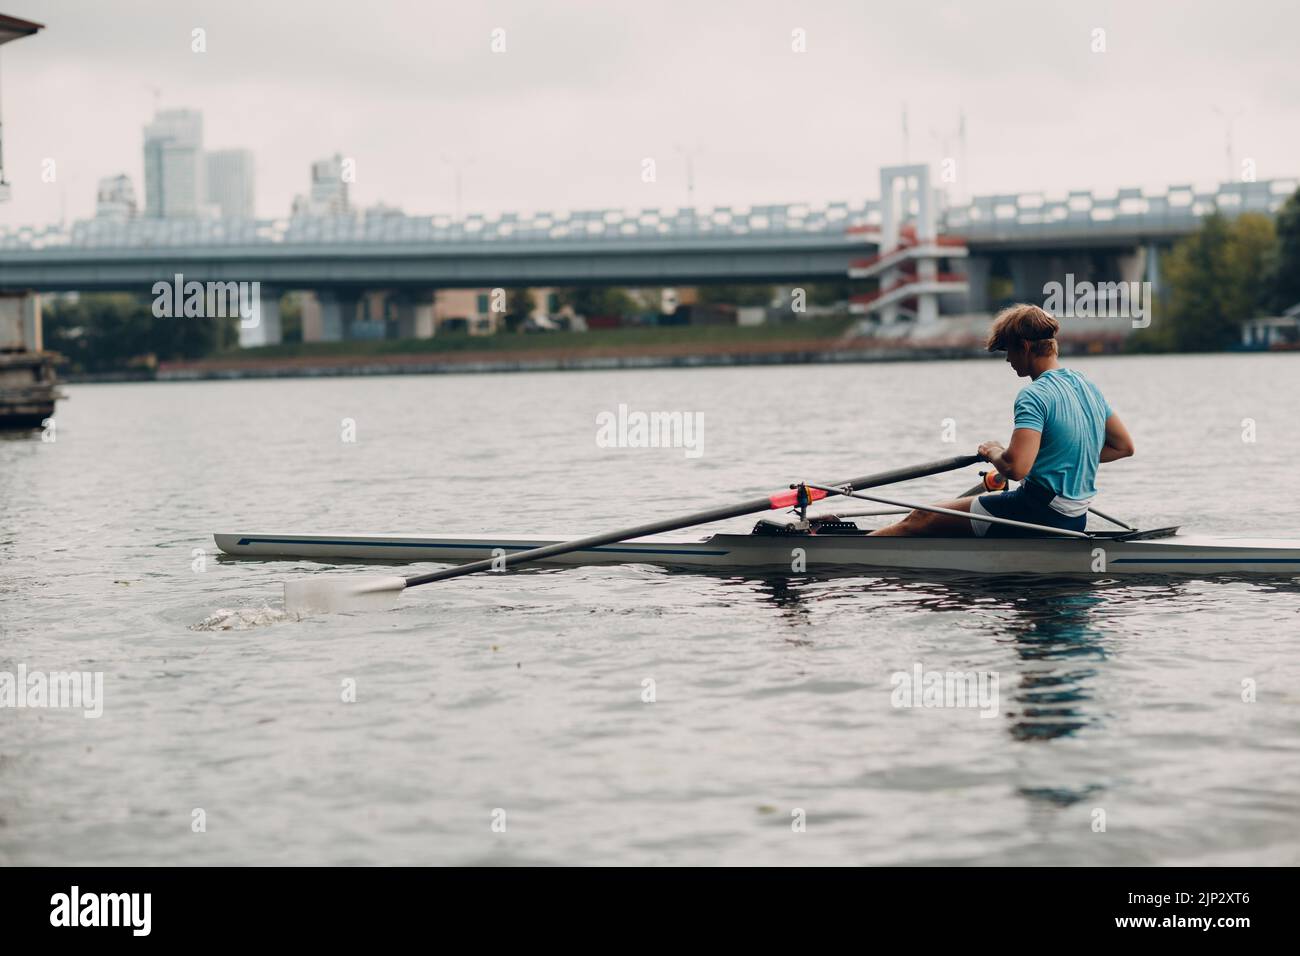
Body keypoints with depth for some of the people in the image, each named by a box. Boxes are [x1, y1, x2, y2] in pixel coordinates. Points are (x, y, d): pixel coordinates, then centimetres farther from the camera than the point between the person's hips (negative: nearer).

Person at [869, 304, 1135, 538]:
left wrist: (993, 452, -8)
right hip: (1075, 519, 9)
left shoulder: (1034, 396, -19)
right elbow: (1124, 446, 17)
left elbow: (1015, 468, -30)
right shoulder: (1088, 387, 8)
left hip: (1038, 512, -9)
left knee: (920, 520, 2)